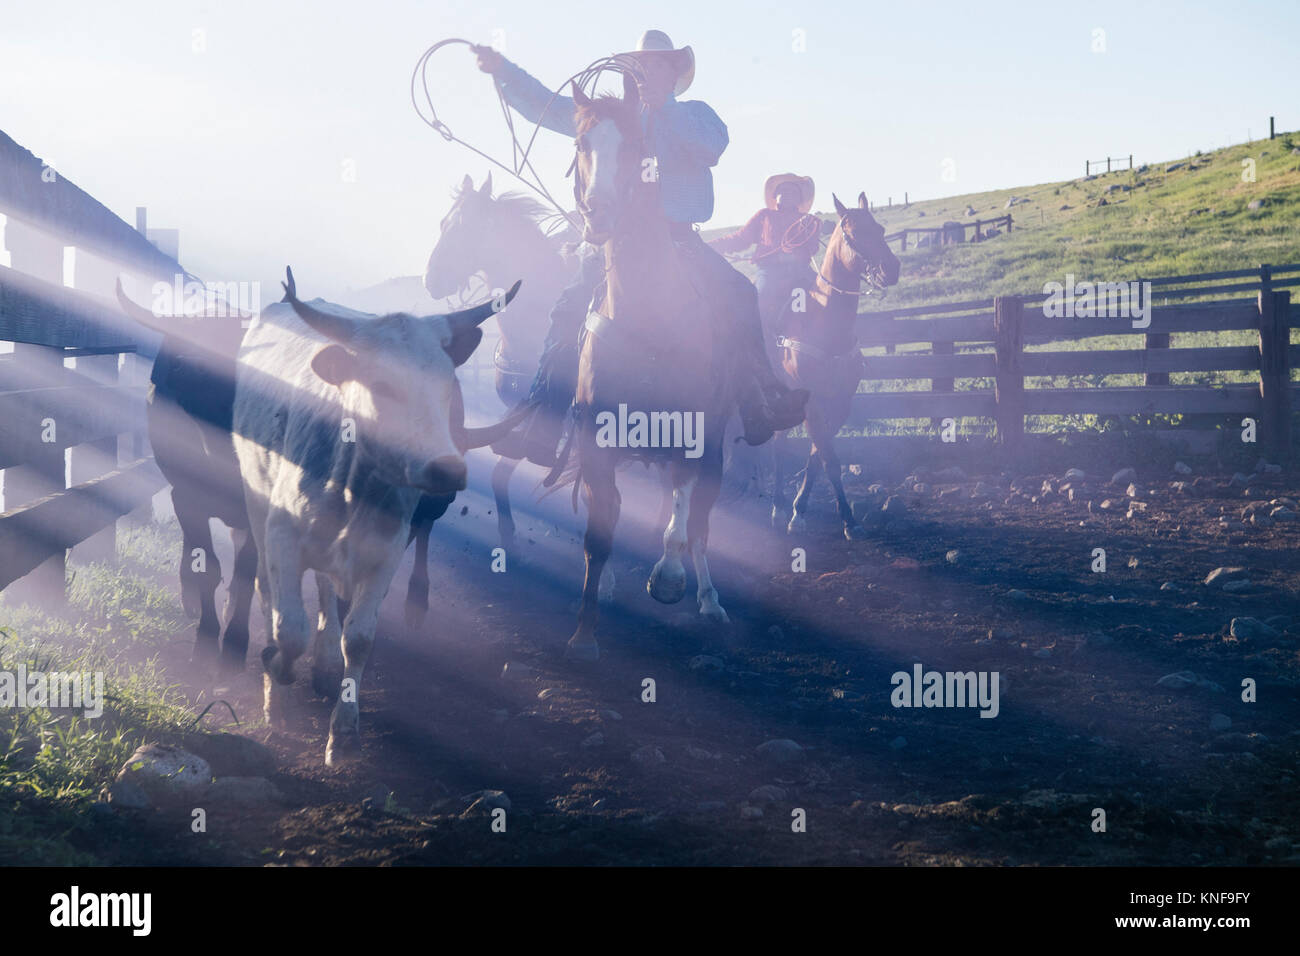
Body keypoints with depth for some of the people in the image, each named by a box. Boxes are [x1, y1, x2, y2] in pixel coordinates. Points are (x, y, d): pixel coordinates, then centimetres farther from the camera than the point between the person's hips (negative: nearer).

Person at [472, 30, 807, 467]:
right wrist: (502, 70, -3)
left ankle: (763, 403, -14)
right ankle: (540, 423, -16)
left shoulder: (694, 114, 13)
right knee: (570, 311, -18)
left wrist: (664, 108, -20)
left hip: (679, 238, 0)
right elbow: (545, 108, 10)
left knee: (737, 295, -20)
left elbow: (712, 147, -9)